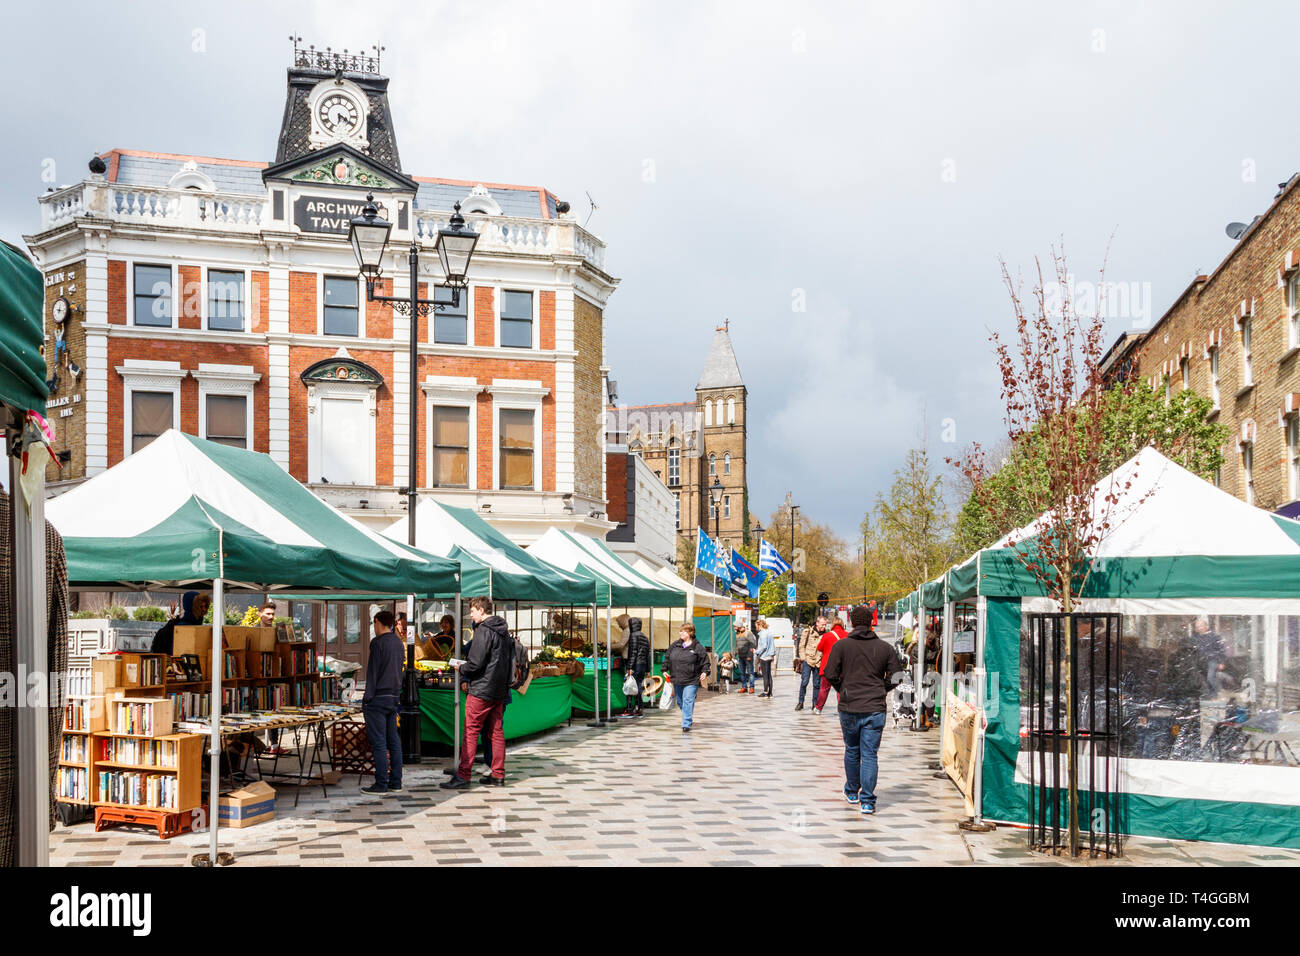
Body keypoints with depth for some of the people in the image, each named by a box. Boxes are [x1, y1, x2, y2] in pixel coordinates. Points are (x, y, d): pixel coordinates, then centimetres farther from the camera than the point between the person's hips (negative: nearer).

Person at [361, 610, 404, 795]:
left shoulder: (377, 642, -11)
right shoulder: (398, 642, 13)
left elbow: (373, 671, -13)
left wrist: (367, 697, -11)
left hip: (378, 697, -8)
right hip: (393, 697, 8)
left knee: (378, 742, -5)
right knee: (393, 740, 10)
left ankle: (381, 784, -4)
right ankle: (395, 782, 13)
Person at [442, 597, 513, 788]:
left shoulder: (484, 631, -13)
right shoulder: (504, 631, 13)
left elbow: (475, 663, -19)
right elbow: (510, 661, 19)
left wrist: (461, 668, 2)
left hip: (481, 690, -8)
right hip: (500, 690, 8)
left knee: (471, 731, -5)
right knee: (496, 732, 10)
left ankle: (463, 776, -5)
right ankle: (498, 775, 12)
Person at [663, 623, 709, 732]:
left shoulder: (698, 647, -5)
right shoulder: (675, 645, 7)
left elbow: (705, 661, 0)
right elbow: (667, 658, 17)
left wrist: (704, 672, -13)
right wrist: (665, 669, 9)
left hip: (691, 681, -5)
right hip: (677, 680, 5)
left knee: (688, 701, -11)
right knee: (680, 702, 15)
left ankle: (686, 725, -8)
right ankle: (689, 718, 37)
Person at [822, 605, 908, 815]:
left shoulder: (841, 645, -2)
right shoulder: (884, 648, 2)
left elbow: (830, 674, -7)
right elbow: (896, 675, 2)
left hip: (849, 708, 0)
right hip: (875, 709, 0)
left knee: (851, 751, 18)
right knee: (870, 754, 2)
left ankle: (852, 792, 33)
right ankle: (867, 800, -3)